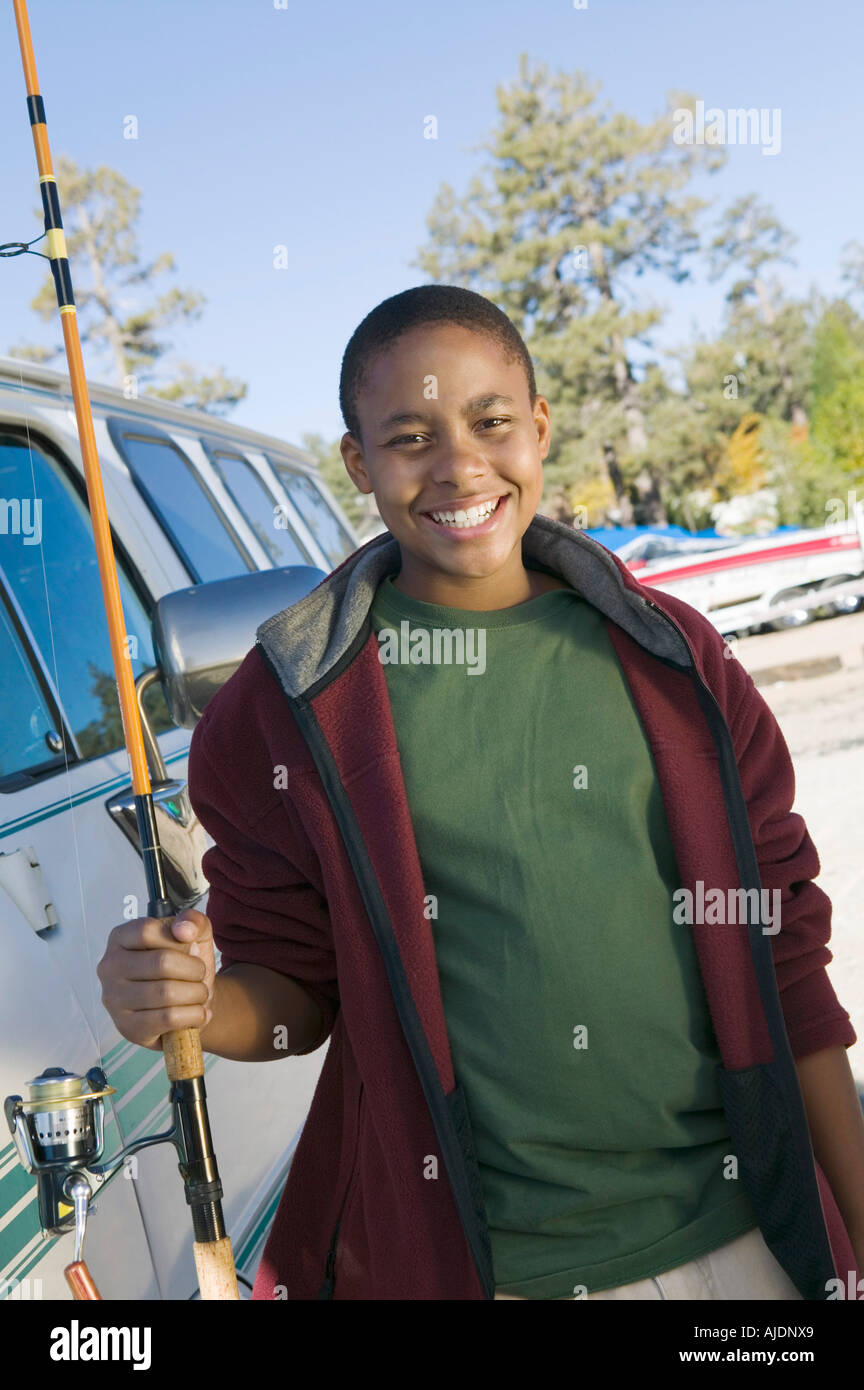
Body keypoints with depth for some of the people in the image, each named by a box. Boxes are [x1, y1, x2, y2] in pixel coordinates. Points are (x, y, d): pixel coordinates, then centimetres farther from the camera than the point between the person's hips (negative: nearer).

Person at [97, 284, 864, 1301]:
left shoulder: (672, 656, 0)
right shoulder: (292, 698, -5)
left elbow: (781, 957, 3)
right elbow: (296, 986, 2)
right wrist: (195, 1004, -20)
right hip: (458, 1260, -1)